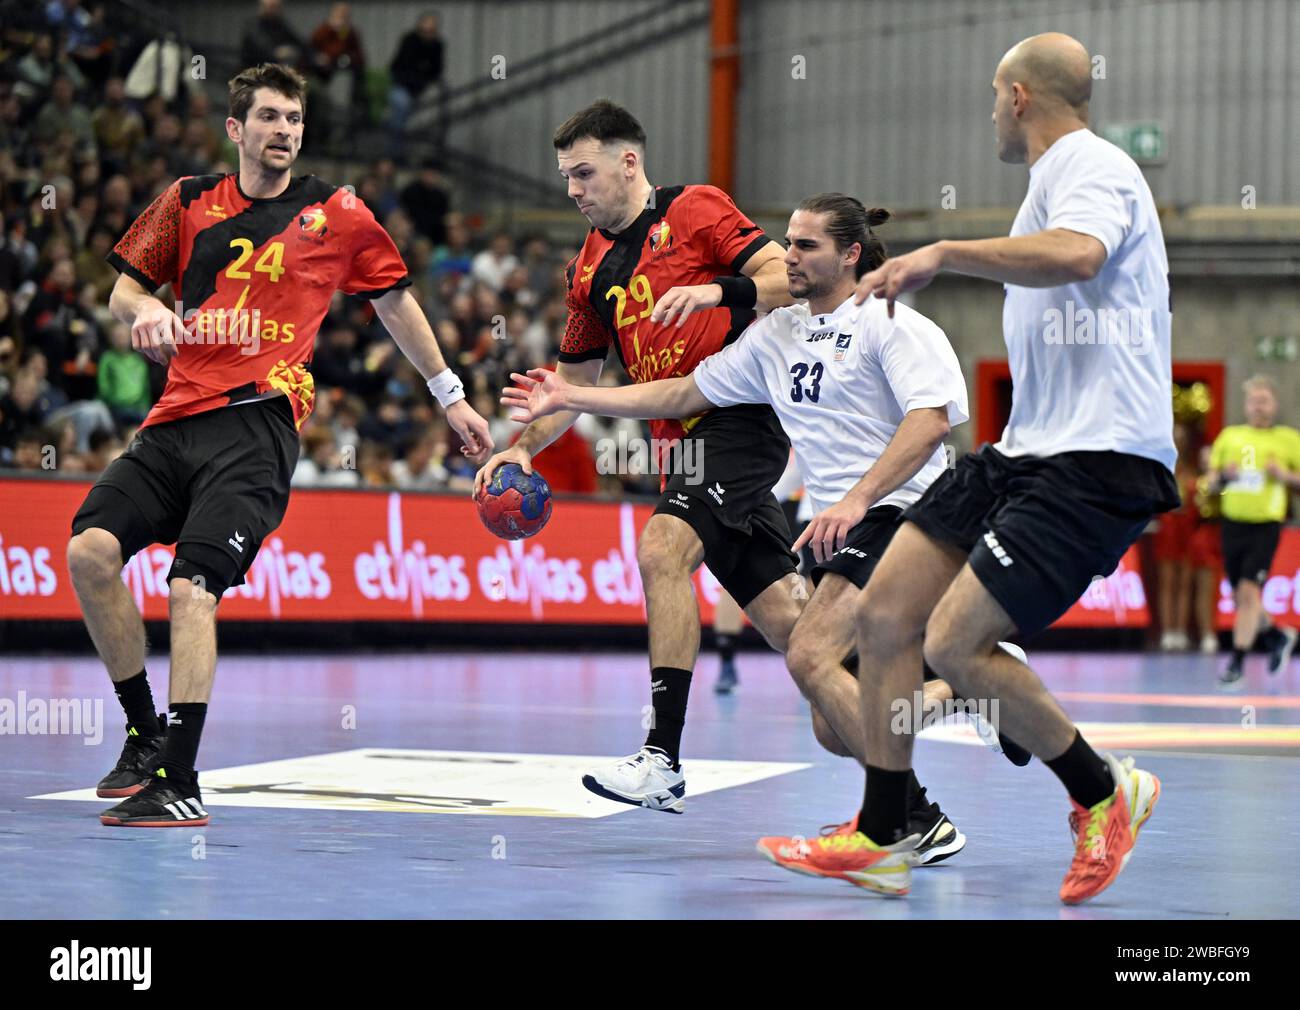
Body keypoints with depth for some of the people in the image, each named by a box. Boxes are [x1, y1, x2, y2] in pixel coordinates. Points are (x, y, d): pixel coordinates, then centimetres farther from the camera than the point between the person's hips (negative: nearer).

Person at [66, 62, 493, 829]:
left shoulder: (336, 214, 8)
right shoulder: (189, 202, 14)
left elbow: (394, 300, 21)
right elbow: (126, 286, 19)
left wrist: (451, 397, 27)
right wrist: (143, 309, -6)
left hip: (258, 426, -4)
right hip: (176, 421, 4)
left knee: (192, 586, -20)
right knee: (91, 548, -14)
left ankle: (179, 784, -18)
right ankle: (146, 733, 4)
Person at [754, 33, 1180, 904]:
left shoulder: (1089, 166, -10)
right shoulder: (1060, 175, 23)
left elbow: (1077, 253, -33)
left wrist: (944, 255, -28)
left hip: (1095, 461, -10)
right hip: (1027, 450, 10)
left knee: (954, 643, -17)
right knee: (883, 613, 2)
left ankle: (1104, 793, 3)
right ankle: (882, 842, 9)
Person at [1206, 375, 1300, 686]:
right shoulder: (1229, 436, 11)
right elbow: (1212, 479, 16)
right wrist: (1223, 476, -5)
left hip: (1265, 525, -4)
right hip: (1233, 523, 4)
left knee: (1248, 592, -14)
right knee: (1240, 598, 10)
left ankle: (1237, 661, -9)